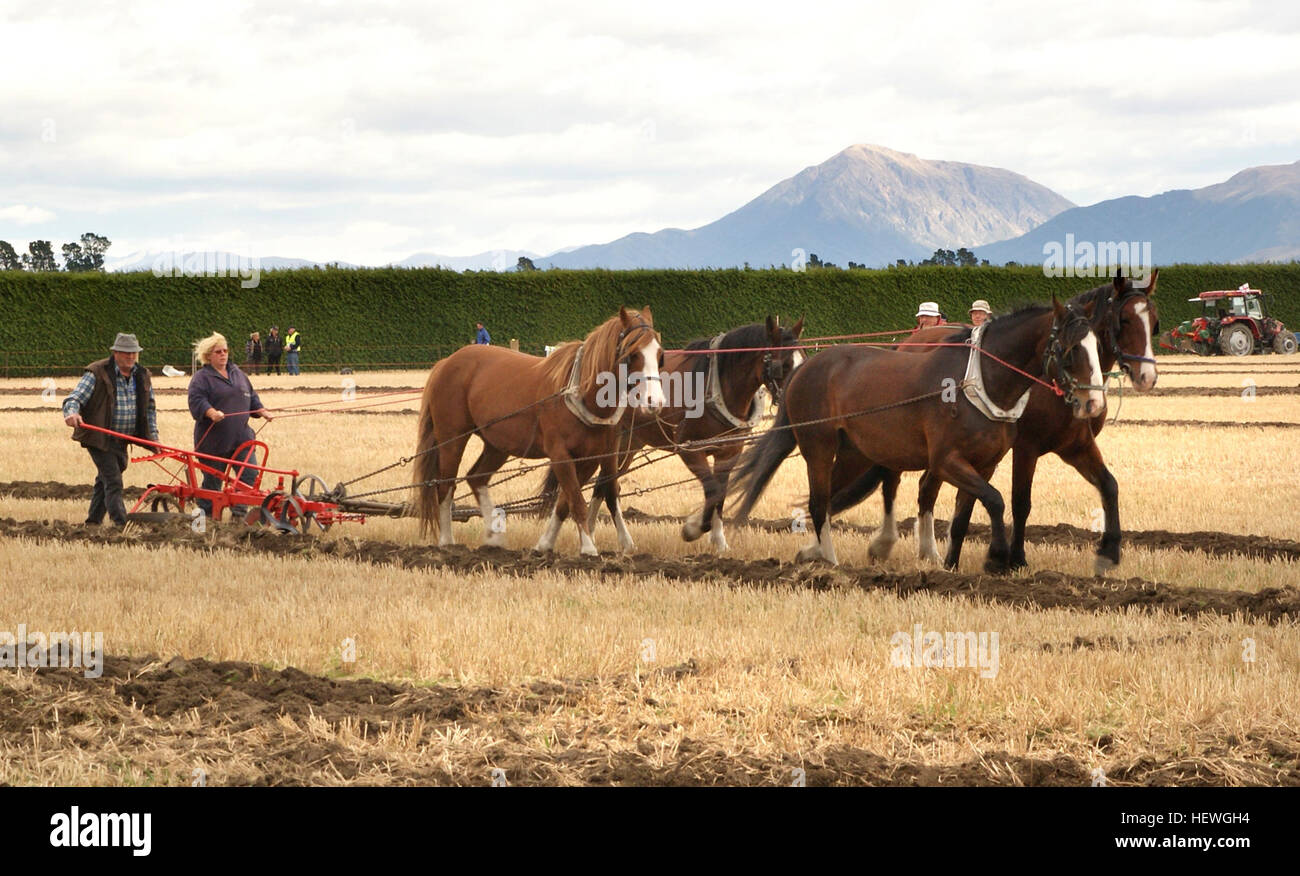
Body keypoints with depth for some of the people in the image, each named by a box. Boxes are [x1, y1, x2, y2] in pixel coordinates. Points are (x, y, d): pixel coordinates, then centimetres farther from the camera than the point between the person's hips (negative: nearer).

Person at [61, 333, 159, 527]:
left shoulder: (142, 376, 8)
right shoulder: (97, 374, -11)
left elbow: (149, 409, 18)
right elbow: (74, 398, -17)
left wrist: (153, 437, 11)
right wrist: (72, 413, -40)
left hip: (122, 441, 7)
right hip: (100, 438, -7)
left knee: (105, 480, 17)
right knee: (113, 482, -12)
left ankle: (93, 521, 28)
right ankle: (122, 525, -15)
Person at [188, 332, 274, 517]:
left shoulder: (237, 373, 17)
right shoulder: (202, 377, -5)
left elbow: (251, 397, 25)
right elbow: (197, 401, -19)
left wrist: (263, 412, 11)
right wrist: (211, 412, -36)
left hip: (241, 436, 6)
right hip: (214, 439, -6)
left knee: (250, 475, -4)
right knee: (213, 481, 2)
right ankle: (206, 515, 15)